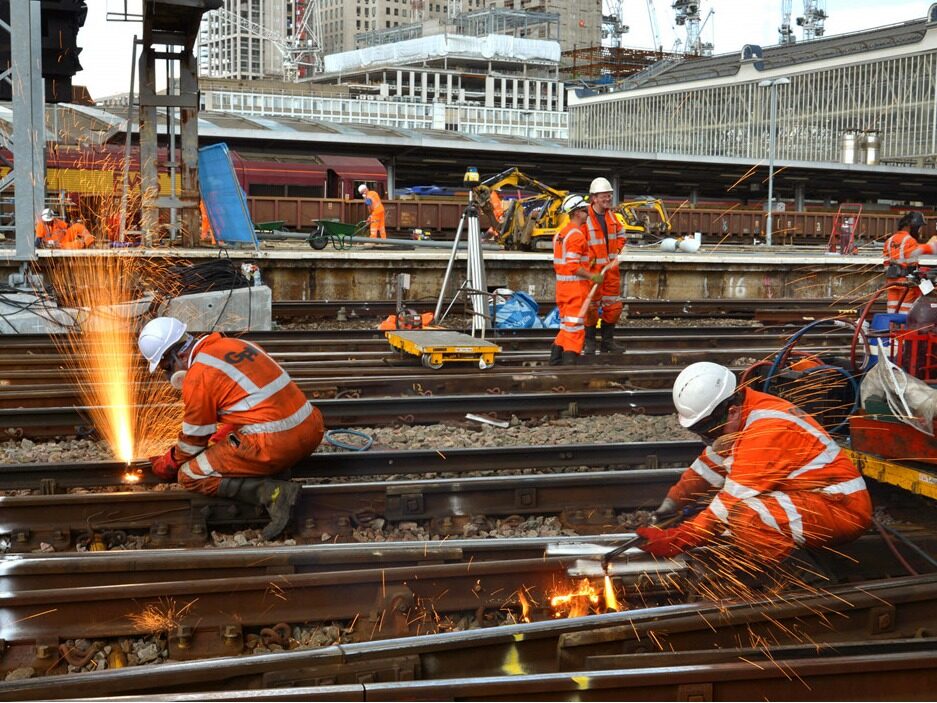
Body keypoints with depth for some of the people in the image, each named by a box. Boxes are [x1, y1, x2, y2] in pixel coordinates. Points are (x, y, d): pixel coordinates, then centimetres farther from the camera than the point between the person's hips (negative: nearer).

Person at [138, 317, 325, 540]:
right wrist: (223, 435, 40)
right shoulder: (235, 344, 17)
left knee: (190, 476, 4)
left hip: (273, 445, -9)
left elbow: (194, 437, 5)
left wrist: (168, 466, 23)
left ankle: (270, 492, -12)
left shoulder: (197, 377, -7)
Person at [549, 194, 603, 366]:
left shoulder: (560, 234, 13)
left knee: (566, 324, 18)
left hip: (562, 285, 9)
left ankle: (555, 361, 22)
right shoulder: (576, 235, -17)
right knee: (575, 325, -4)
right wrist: (592, 276, -17)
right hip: (576, 286, -9)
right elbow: (573, 266, -23)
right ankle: (569, 361, -3)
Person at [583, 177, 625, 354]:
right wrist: (590, 258, -19)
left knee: (613, 306, 10)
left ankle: (608, 341, 22)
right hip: (593, 268, -7)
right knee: (591, 306, 0)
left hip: (611, 268, 7)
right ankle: (589, 342, 12)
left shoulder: (611, 216, 8)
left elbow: (620, 234, 23)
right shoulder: (585, 217, -15)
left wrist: (617, 251, 10)